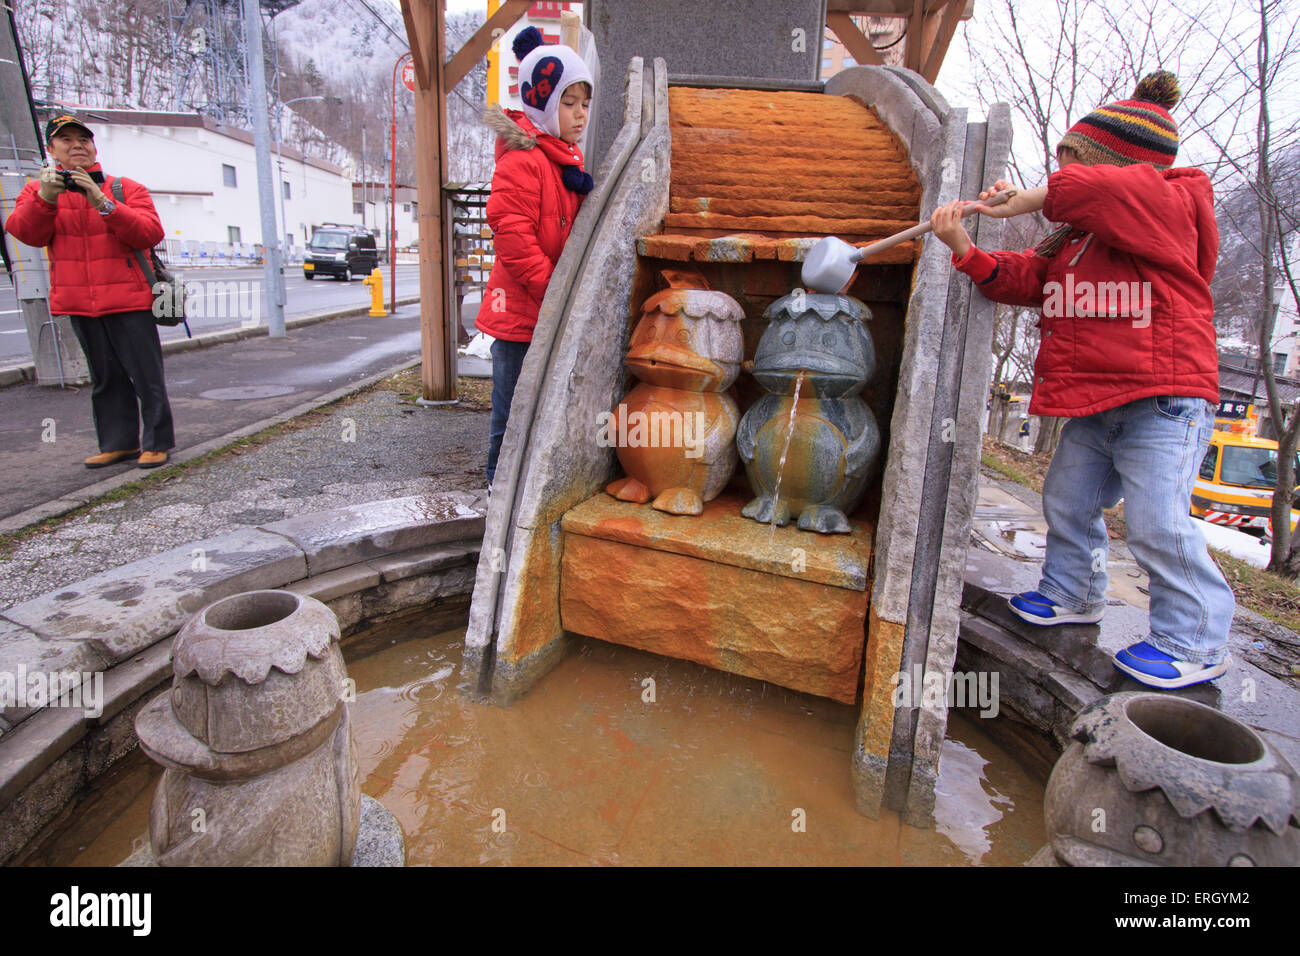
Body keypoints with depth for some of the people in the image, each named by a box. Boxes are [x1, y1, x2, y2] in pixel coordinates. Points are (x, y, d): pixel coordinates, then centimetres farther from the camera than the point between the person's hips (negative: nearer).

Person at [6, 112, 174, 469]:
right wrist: (45, 197, -17)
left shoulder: (125, 188, 3)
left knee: (146, 375, -4)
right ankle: (118, 443, 18)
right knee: (105, 378, 10)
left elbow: (151, 234, -11)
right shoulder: (38, 190, 12)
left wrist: (104, 204, -20)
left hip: (128, 299, -4)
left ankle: (157, 443, 4)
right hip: (79, 303, 4)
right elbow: (26, 233, -3)